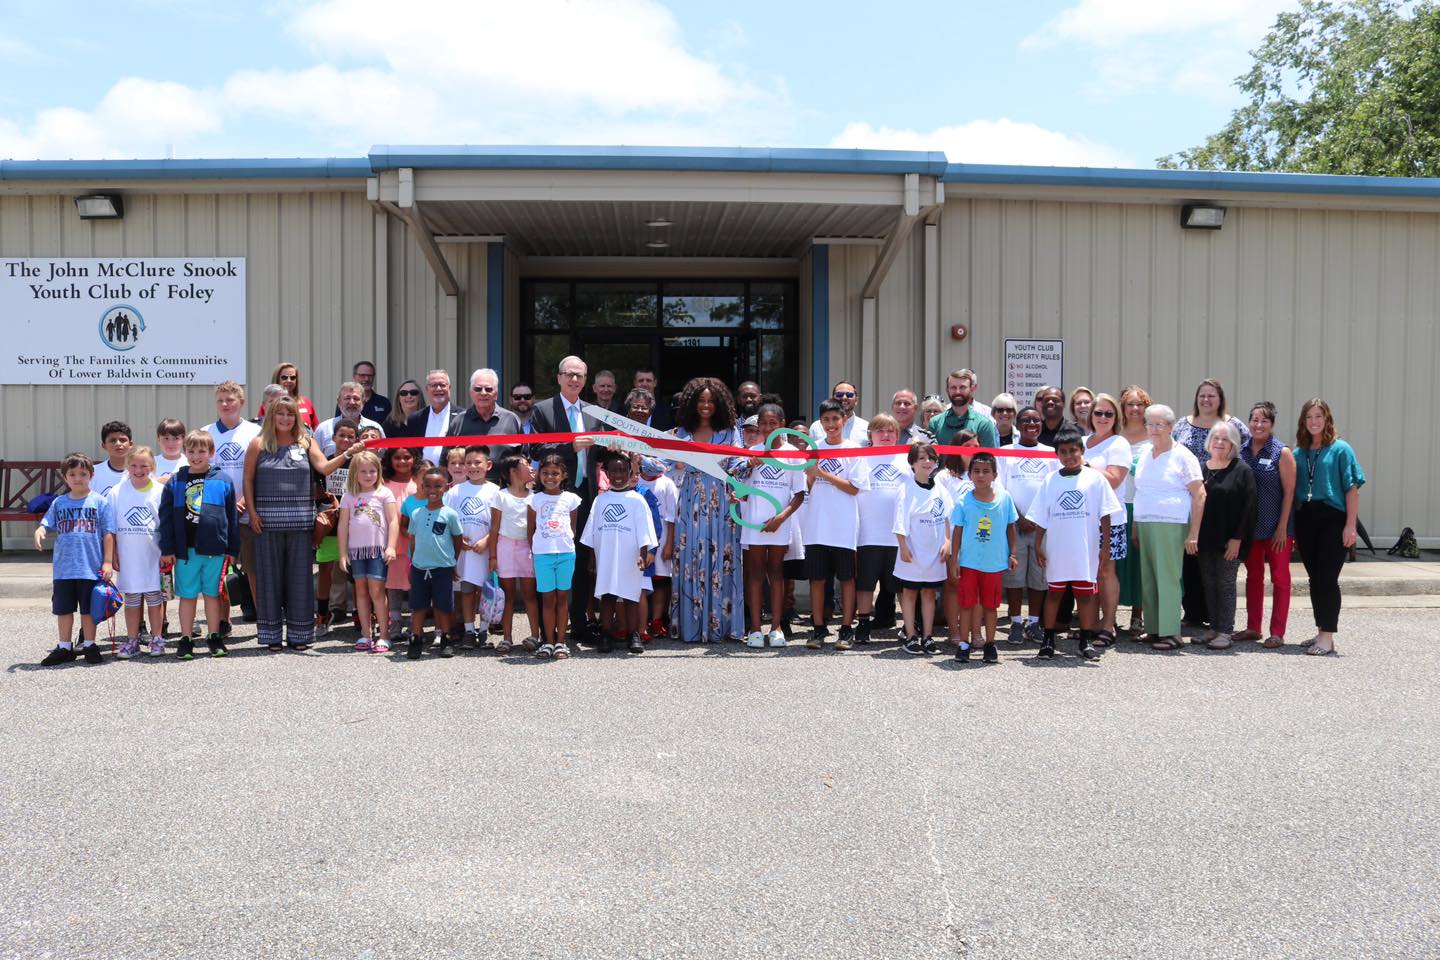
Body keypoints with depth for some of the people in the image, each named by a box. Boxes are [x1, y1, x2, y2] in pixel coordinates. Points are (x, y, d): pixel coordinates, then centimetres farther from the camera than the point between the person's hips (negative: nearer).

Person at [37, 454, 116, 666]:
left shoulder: (99, 502, -2)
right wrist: (39, 532, -20)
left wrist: (107, 561, -6)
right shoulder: (58, 503, 7)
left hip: (91, 568, -3)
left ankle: (90, 645, 21)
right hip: (63, 568, 3)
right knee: (63, 609, 11)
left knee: (88, 609, 7)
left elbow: (108, 534, -3)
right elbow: (46, 523, 4)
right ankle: (65, 648, 23)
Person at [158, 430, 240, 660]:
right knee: (187, 595, 7)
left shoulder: (222, 480, 2)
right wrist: (167, 549, -1)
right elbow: (166, 518, 5)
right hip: (185, 550, 1)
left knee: (212, 594, 9)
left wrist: (232, 549, 4)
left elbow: (232, 517, 5)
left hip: (214, 549, -1)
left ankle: (215, 638, 20)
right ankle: (186, 640, 16)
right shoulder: (175, 482, 4)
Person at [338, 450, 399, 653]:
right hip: (356, 549, 4)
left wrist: (391, 547, -11)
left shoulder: (384, 493, 1)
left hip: (378, 548, -4)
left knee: (376, 591, -8)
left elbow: (393, 521, -3)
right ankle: (366, 635, 15)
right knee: (361, 591, 8)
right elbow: (343, 525, 8)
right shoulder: (349, 496, 9)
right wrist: (343, 553, 4)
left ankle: (382, 636, -4)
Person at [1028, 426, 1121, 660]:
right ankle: (1048, 639, 16)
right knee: (1053, 592, 9)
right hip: (1056, 550, 1)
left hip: (1086, 550, -1)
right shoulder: (1050, 481, 3)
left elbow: (1104, 515, -1)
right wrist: (1038, 545, 1)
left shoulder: (1095, 478, -2)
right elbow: (1041, 517, 6)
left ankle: (1086, 640, 15)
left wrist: (1105, 546, -4)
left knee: (1086, 593, 6)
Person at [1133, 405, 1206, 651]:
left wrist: (1193, 533, -11)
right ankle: (1153, 629, 13)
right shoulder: (1145, 456, 16)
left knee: (1167, 578, -8)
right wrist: (1135, 528, 13)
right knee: (1148, 579, 6)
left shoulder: (1182, 455, -2)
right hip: (1145, 524, 6)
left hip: (1171, 526, -6)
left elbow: (1199, 495, -5)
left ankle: (1170, 633, -5)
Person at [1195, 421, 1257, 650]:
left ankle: (1225, 631, 2)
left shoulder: (1242, 470, -3)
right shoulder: (1200, 468, 11)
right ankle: (1214, 627, 18)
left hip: (1229, 540, -5)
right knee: (1209, 584, 9)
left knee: (1225, 584, -2)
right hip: (1205, 539, 5)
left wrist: (1237, 538, -14)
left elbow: (1247, 507, -8)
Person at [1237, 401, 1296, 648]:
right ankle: (1253, 627, 23)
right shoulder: (1241, 451, 3)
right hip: (1249, 525, 5)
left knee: (1279, 578, 2)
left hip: (1276, 527, -4)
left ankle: (1277, 632, 7)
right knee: (1253, 576, 13)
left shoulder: (1282, 452, -7)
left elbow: (1289, 492, -9)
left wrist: (1282, 528, -14)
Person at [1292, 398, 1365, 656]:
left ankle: (1327, 637, -2)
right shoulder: (1298, 453, 10)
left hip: (1332, 519, -4)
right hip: (1305, 519, 5)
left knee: (1327, 578, -7)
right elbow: (1292, 490, 11)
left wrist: (1350, 525, -11)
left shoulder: (1340, 449, -1)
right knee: (1314, 578, 10)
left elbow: (1352, 489, -4)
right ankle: (1322, 632, 20)